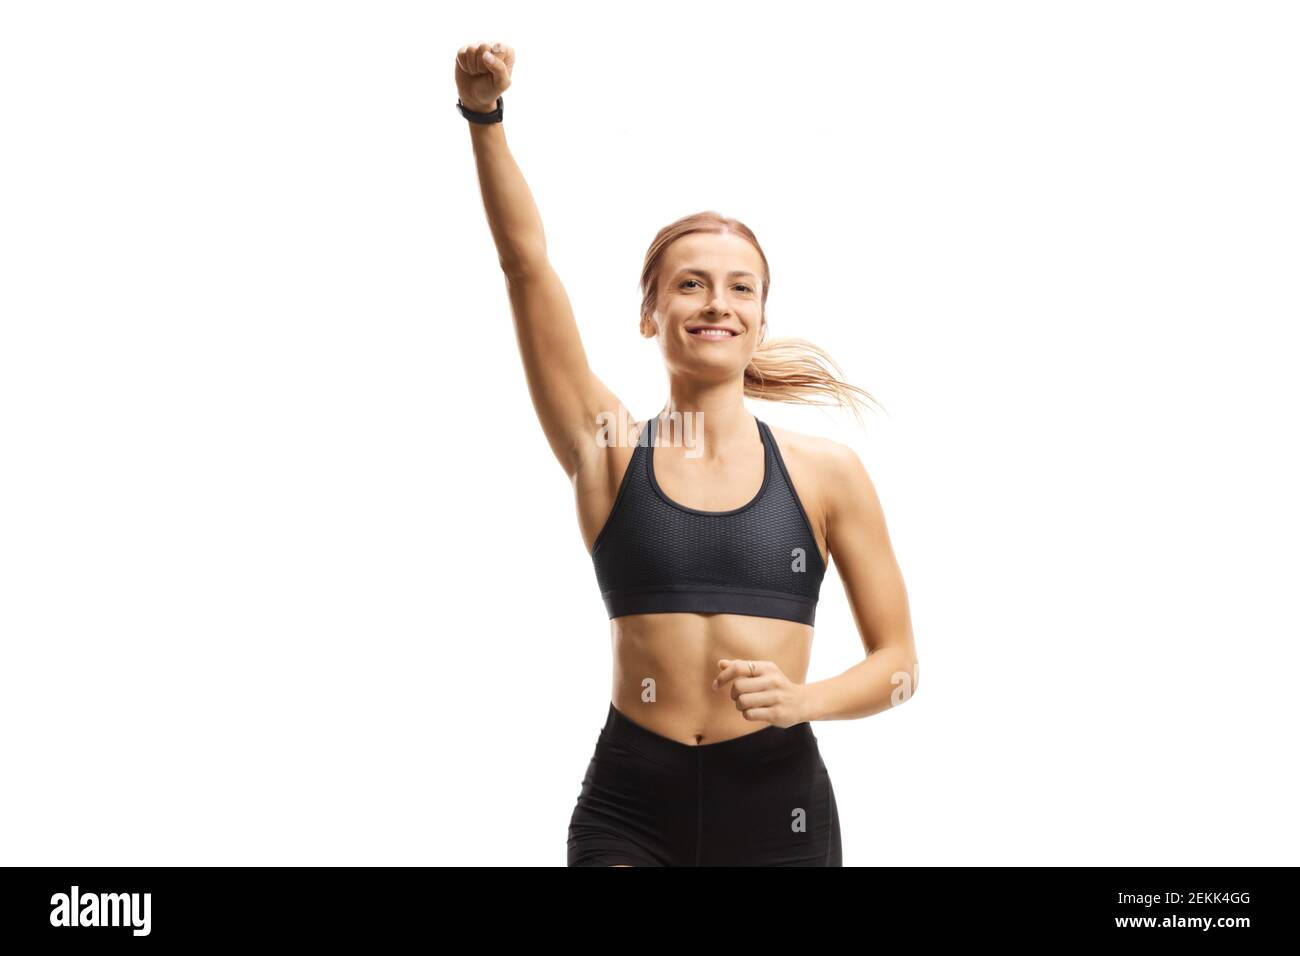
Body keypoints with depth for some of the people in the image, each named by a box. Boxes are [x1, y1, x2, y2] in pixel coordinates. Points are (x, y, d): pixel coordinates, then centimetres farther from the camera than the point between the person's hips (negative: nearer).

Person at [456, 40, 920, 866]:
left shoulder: (827, 472, 1)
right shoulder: (610, 451, 1)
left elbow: (898, 662, 5)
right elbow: (527, 262, -7)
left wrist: (805, 700, -13)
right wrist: (485, 114, -16)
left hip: (779, 807, 1)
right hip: (630, 806, 0)